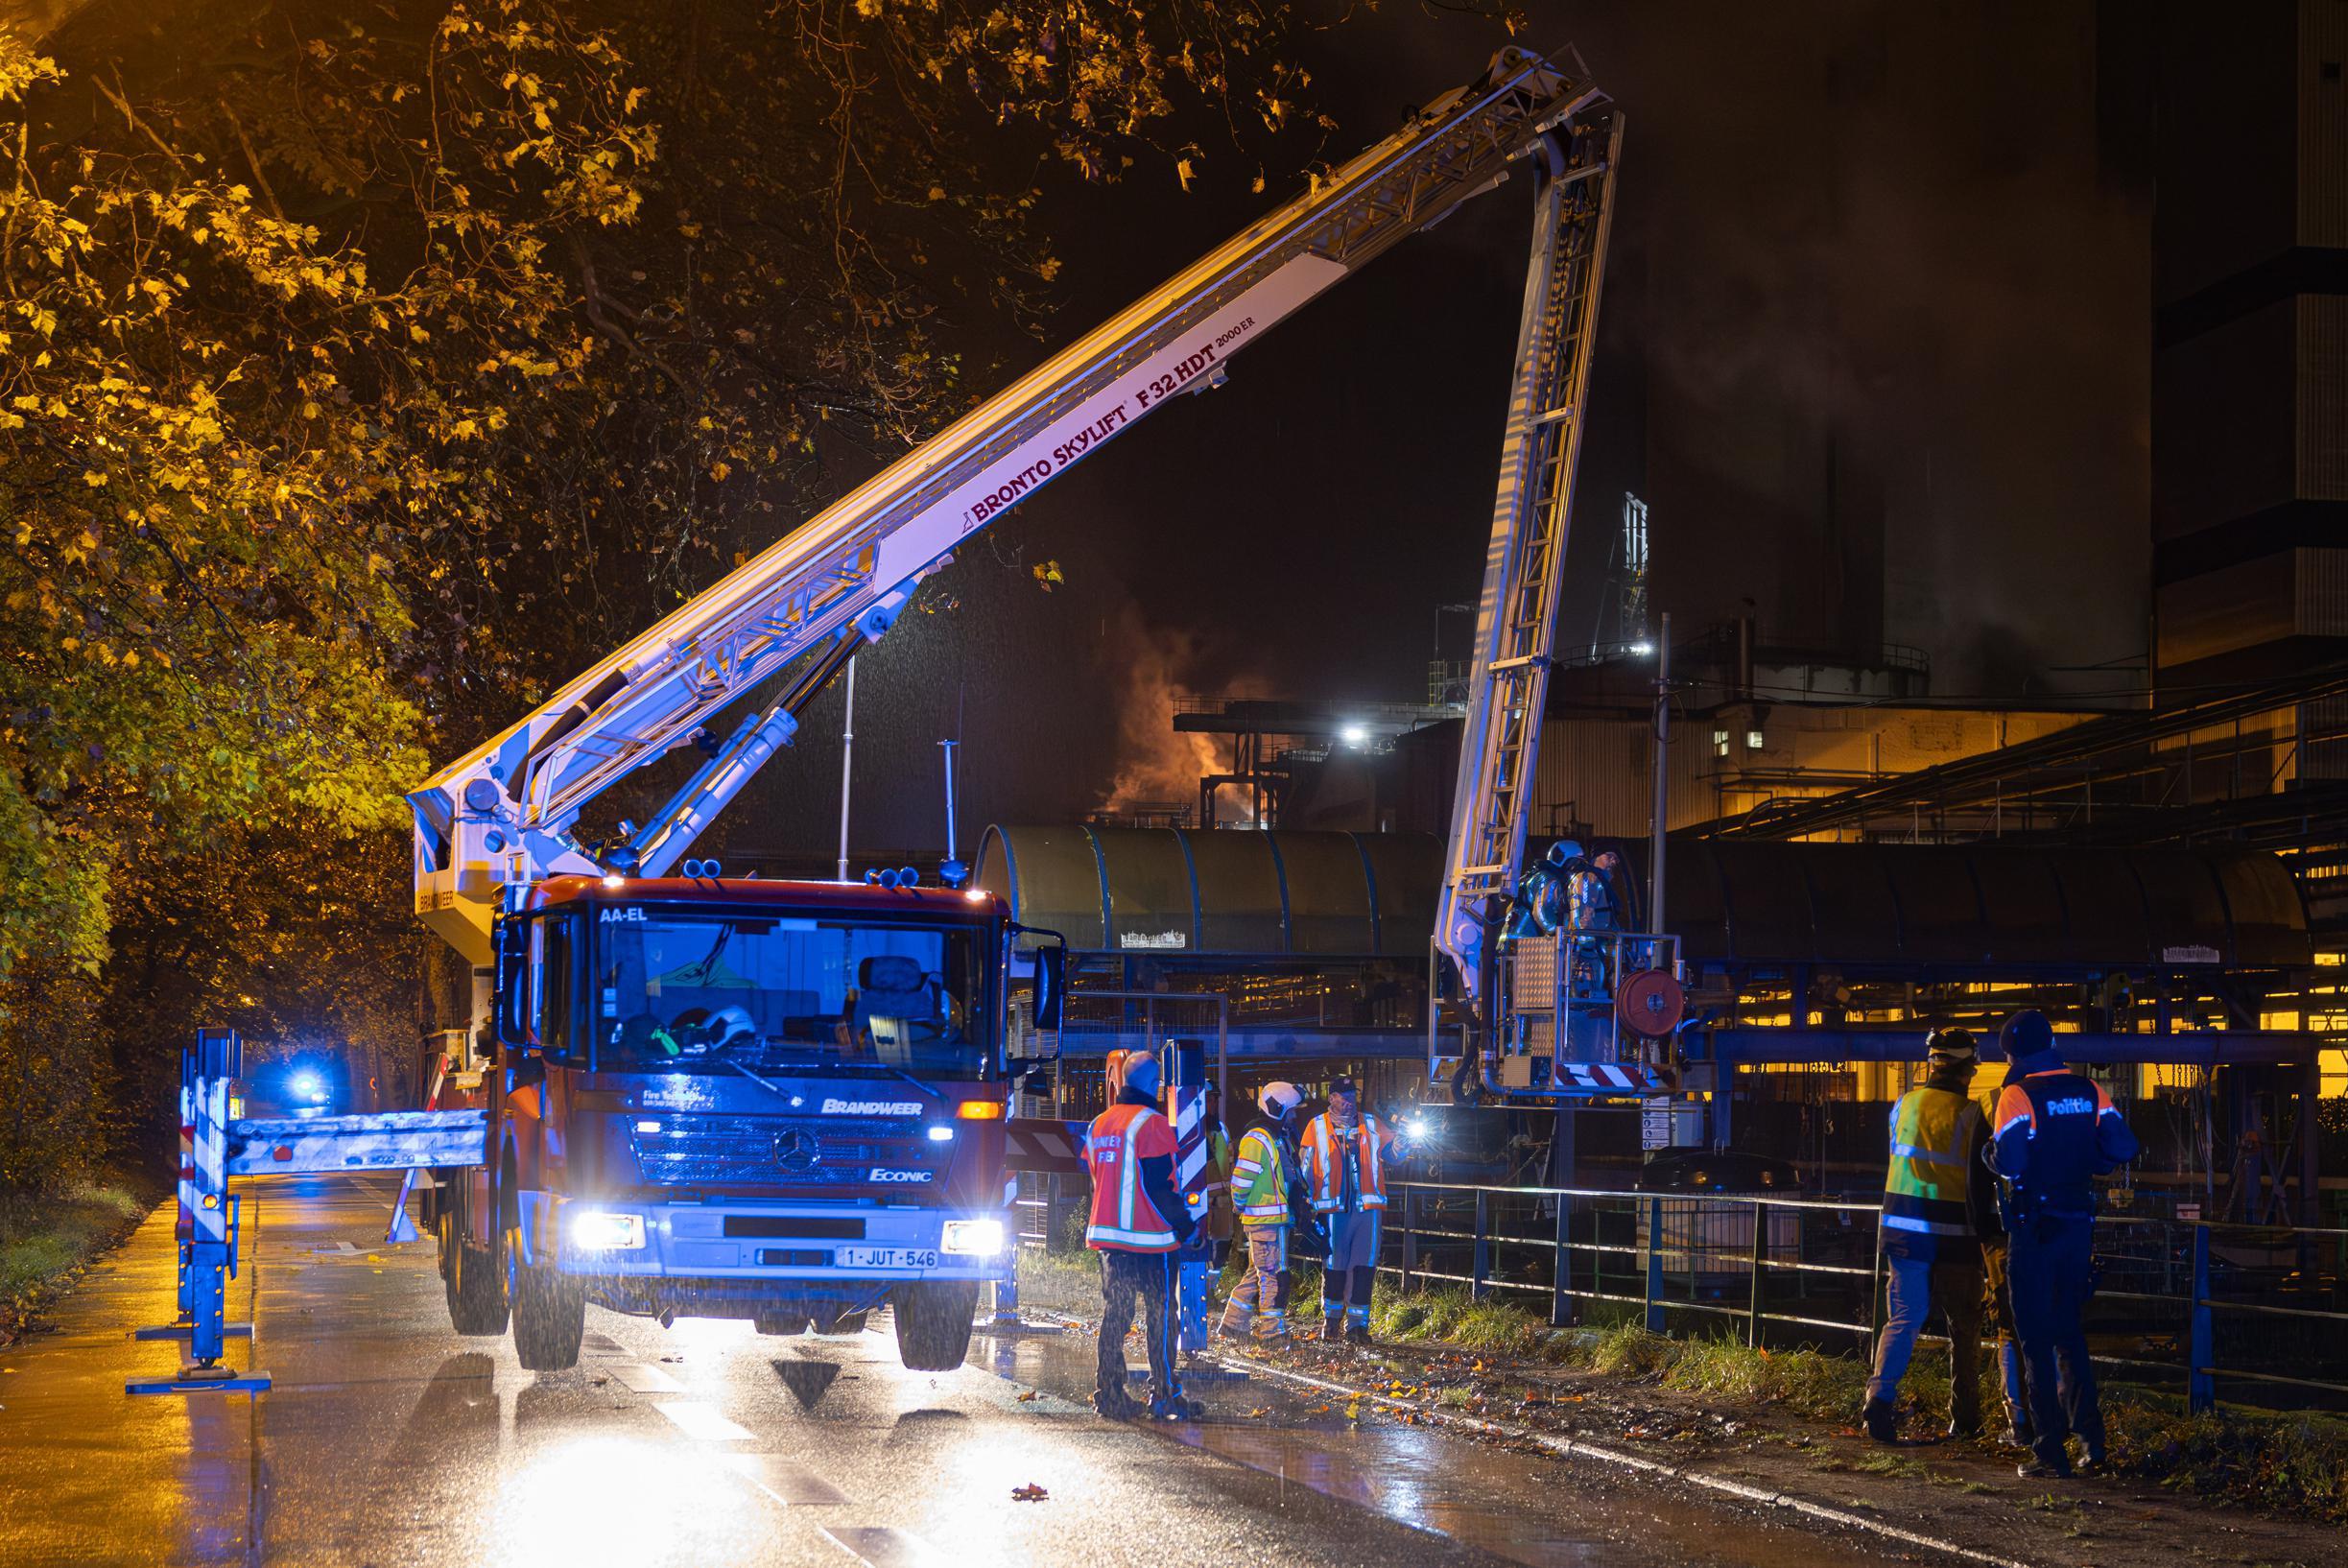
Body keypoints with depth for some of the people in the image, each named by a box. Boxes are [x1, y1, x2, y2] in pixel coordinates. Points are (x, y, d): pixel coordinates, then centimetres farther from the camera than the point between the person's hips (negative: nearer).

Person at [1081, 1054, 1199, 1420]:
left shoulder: (1099, 1124, 12)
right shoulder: (1151, 1123, -11)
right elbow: (1161, 1186, -14)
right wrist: (1185, 1226, -5)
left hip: (1108, 1235, 7)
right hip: (1149, 1239, -7)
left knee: (1114, 1314, 10)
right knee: (1160, 1315, -1)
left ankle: (1109, 1395, 8)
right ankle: (1164, 1397, -1)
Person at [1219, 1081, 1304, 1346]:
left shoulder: (1280, 1139, 17)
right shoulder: (1257, 1140, -16)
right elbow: (1241, 1179, -18)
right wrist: (1241, 1208, -7)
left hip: (1276, 1218, 10)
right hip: (1266, 1219, -10)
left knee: (1258, 1273, 15)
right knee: (1274, 1275, -6)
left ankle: (1233, 1323, 22)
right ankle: (1272, 1330, -2)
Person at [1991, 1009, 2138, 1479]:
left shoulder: (2017, 1096, -12)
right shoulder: (2089, 1092, 4)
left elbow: (2010, 1162, -22)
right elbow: (2122, 1147, -3)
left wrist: (1994, 1150, 0)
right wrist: (2083, 1164, 12)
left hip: (2033, 1228, -5)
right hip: (2079, 1223, 5)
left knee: (2037, 1339, 1)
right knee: (2070, 1333, 19)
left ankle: (2050, 1453, -1)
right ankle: (2090, 1437, 14)